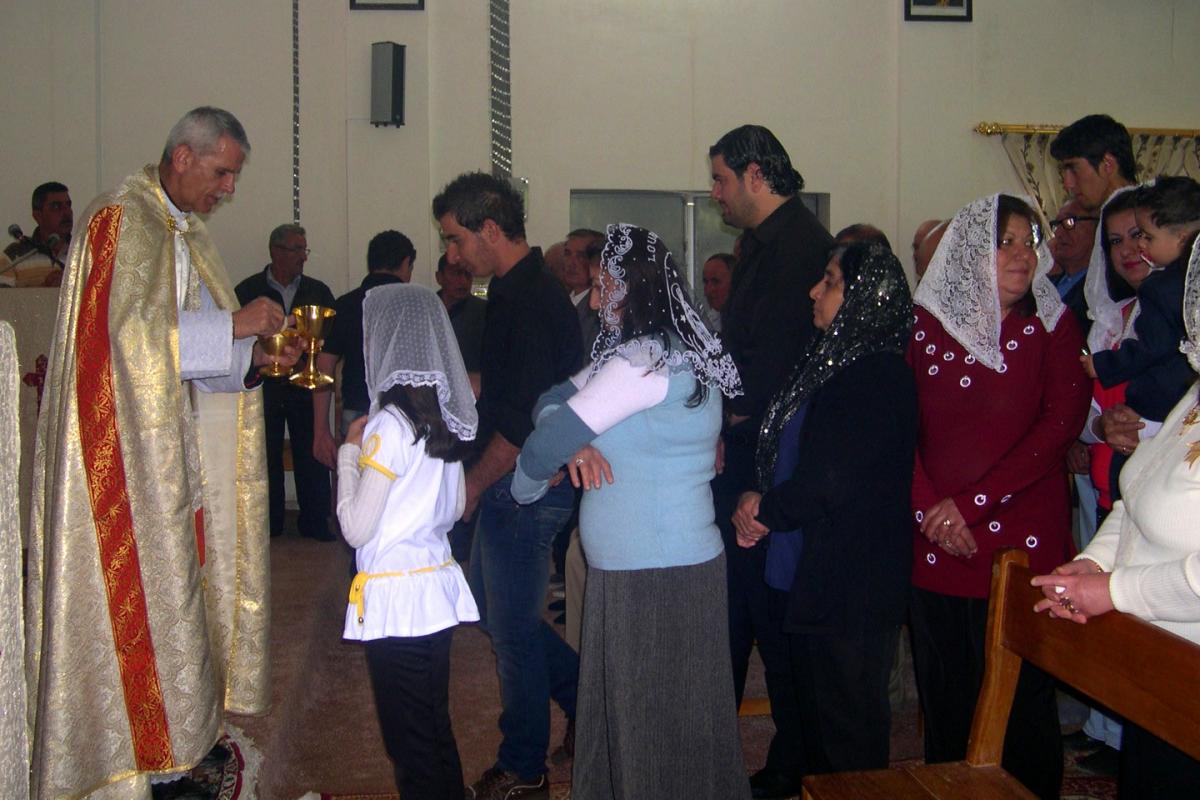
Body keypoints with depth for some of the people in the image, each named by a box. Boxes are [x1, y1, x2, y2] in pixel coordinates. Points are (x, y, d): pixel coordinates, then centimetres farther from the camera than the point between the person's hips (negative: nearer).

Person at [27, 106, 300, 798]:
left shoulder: (188, 233, 17)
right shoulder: (120, 222, -11)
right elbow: (128, 332, -22)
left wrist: (255, 355, 0)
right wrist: (233, 324, -20)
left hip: (180, 453, 9)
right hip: (129, 451, -9)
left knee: (180, 580, 11)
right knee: (138, 592, -4)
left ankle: (175, 739, 22)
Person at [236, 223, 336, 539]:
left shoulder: (318, 291, 9)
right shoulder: (249, 290, 2)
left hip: (307, 386, 1)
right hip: (264, 386, -1)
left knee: (312, 453, 2)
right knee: (267, 455, 6)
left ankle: (315, 521, 11)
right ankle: (269, 522, 17)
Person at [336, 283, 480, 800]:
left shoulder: (389, 423, -17)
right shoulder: (447, 414, 5)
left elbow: (356, 528, -15)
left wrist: (350, 452, -5)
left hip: (396, 597, -8)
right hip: (439, 586, 8)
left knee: (410, 742, 5)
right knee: (437, 727, 19)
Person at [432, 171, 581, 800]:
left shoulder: (532, 301, -21)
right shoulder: (514, 290, 11)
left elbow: (523, 421, -24)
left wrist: (472, 484, -14)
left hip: (525, 488, -10)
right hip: (511, 486, 10)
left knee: (513, 627, 4)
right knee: (490, 605, 19)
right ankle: (588, 701, 30)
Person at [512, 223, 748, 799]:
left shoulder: (645, 360, -19)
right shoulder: (674, 352, 10)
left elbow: (555, 435, -17)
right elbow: (556, 400, 9)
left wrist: (525, 487, 1)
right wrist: (574, 444, -11)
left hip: (656, 578, -9)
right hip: (628, 569, 9)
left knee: (654, 723, 5)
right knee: (625, 710, 19)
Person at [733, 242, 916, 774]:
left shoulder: (877, 376, -19)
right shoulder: (832, 362, 11)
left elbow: (831, 481, -23)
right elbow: (786, 454, 15)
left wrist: (765, 508, -8)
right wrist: (759, 506, -3)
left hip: (853, 589, -9)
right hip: (812, 576, 9)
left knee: (848, 729, 5)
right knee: (814, 707, 21)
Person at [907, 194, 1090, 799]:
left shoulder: (1052, 325, 2)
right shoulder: (926, 324, 6)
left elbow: (1062, 422, -9)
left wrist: (971, 504, -14)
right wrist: (930, 510, -12)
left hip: (1024, 543, -2)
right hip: (937, 545, 2)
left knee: (1021, 699, 5)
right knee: (943, 698, 11)